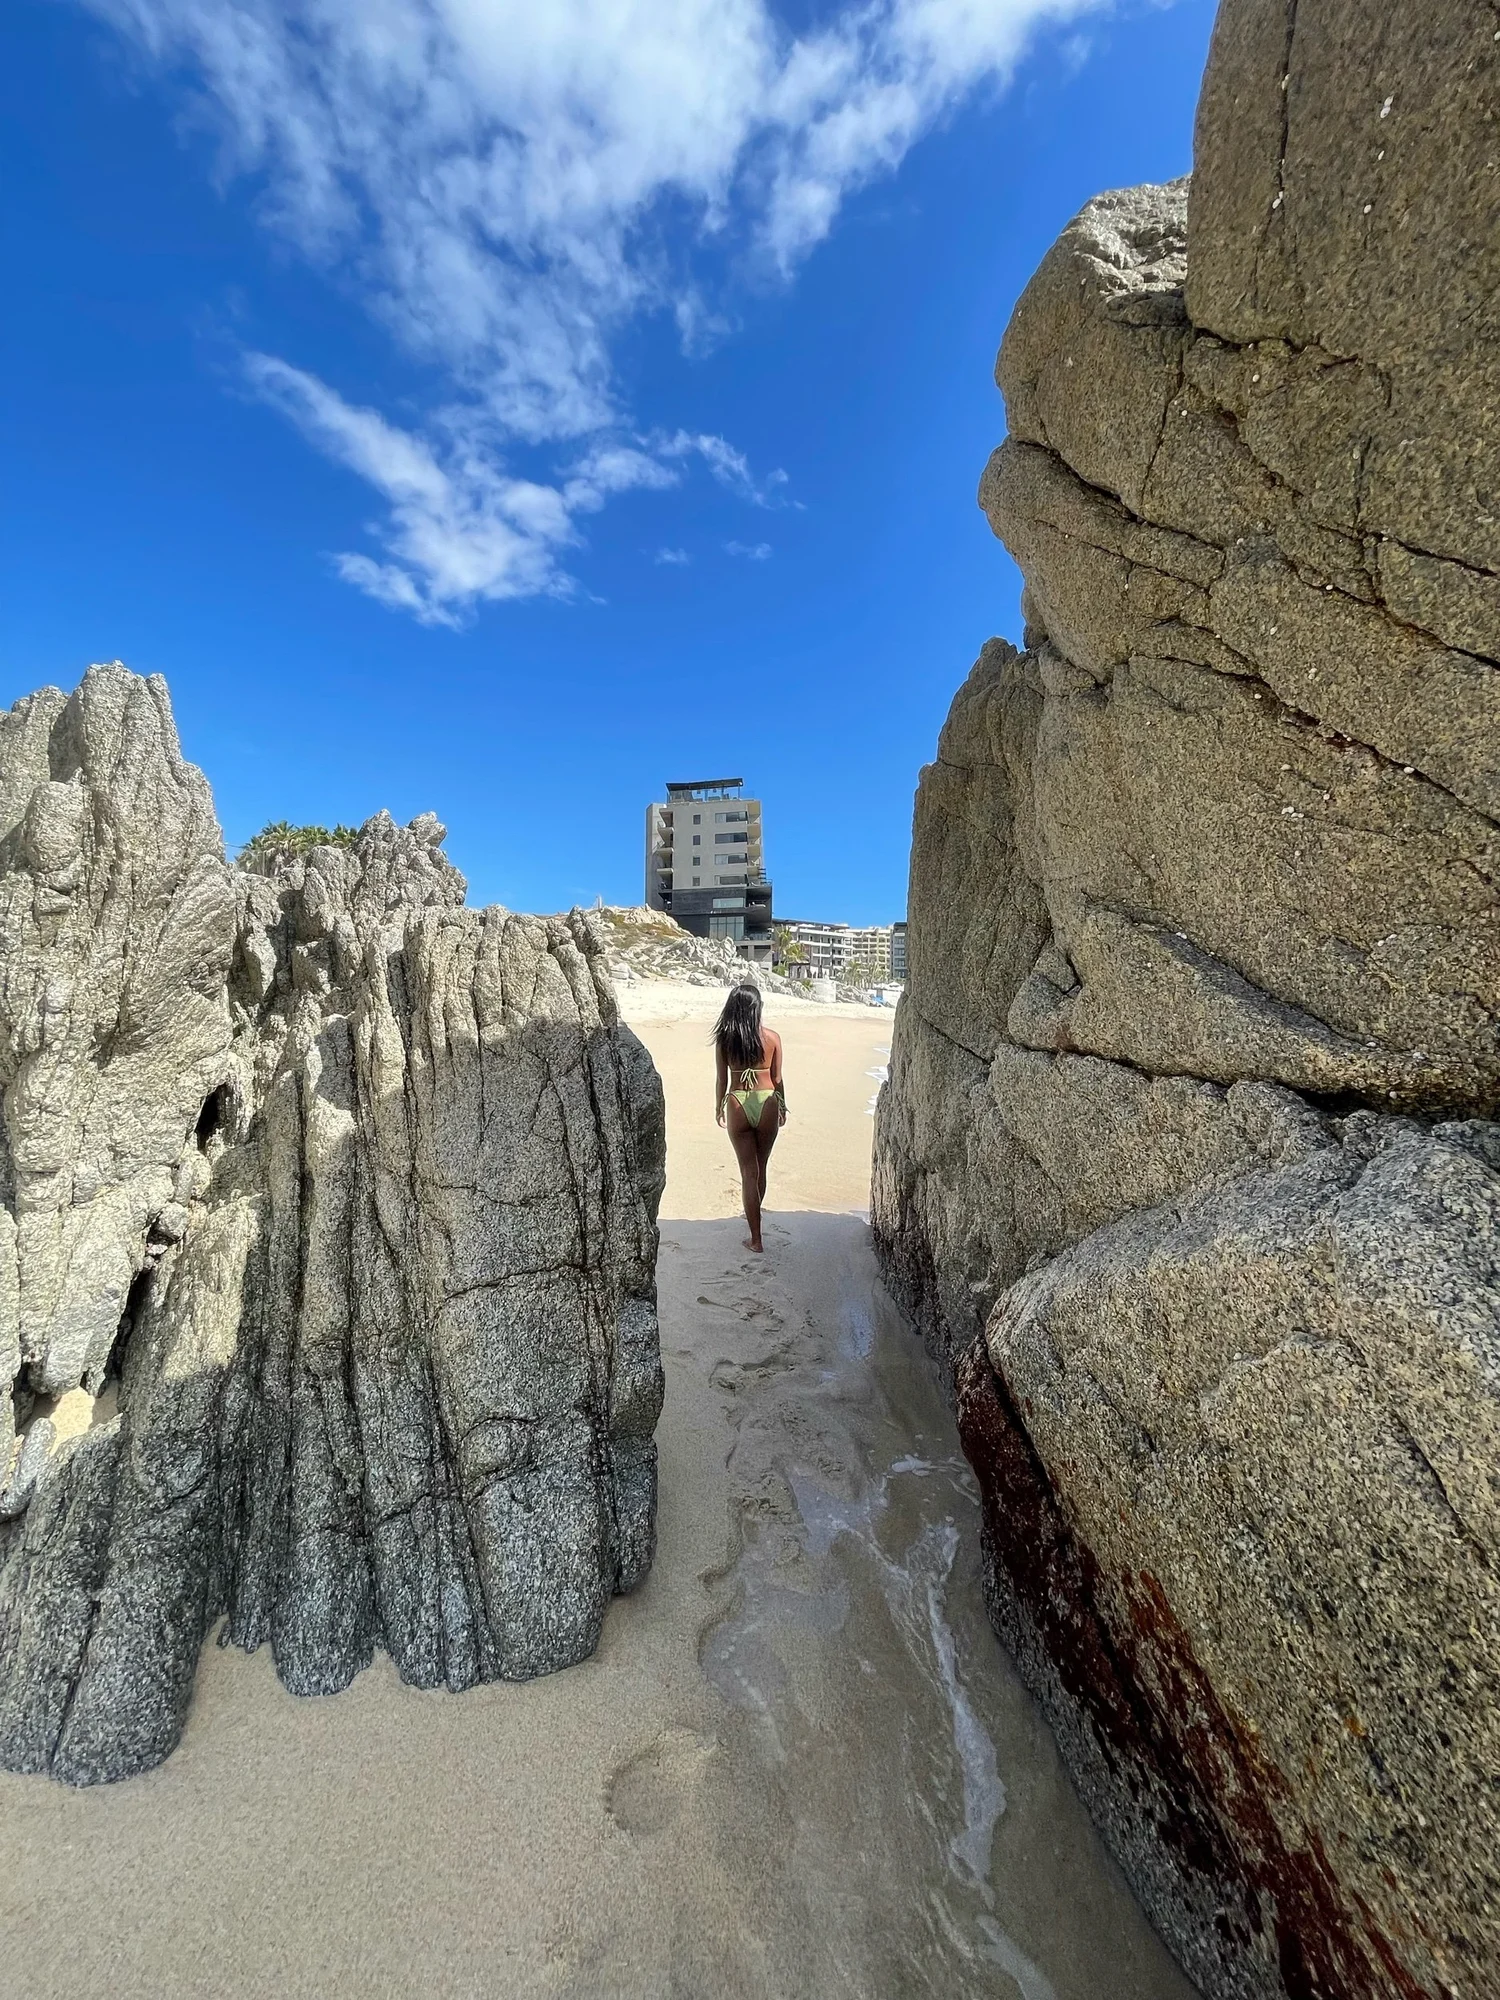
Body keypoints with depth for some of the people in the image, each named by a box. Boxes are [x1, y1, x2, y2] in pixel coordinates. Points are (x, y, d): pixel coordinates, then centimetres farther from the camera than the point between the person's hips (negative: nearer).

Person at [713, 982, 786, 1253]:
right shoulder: (772, 1037, -6)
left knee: (749, 1172, 6)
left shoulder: (724, 1039, -6)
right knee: (760, 1169, 20)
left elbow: (722, 1079, 0)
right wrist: (782, 1106, 15)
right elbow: (776, 1078, 1)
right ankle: (753, 1214, 42)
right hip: (766, 1104, 1)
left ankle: (756, 1238, 9)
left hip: (738, 1105, -1)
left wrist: (719, 1107, 15)